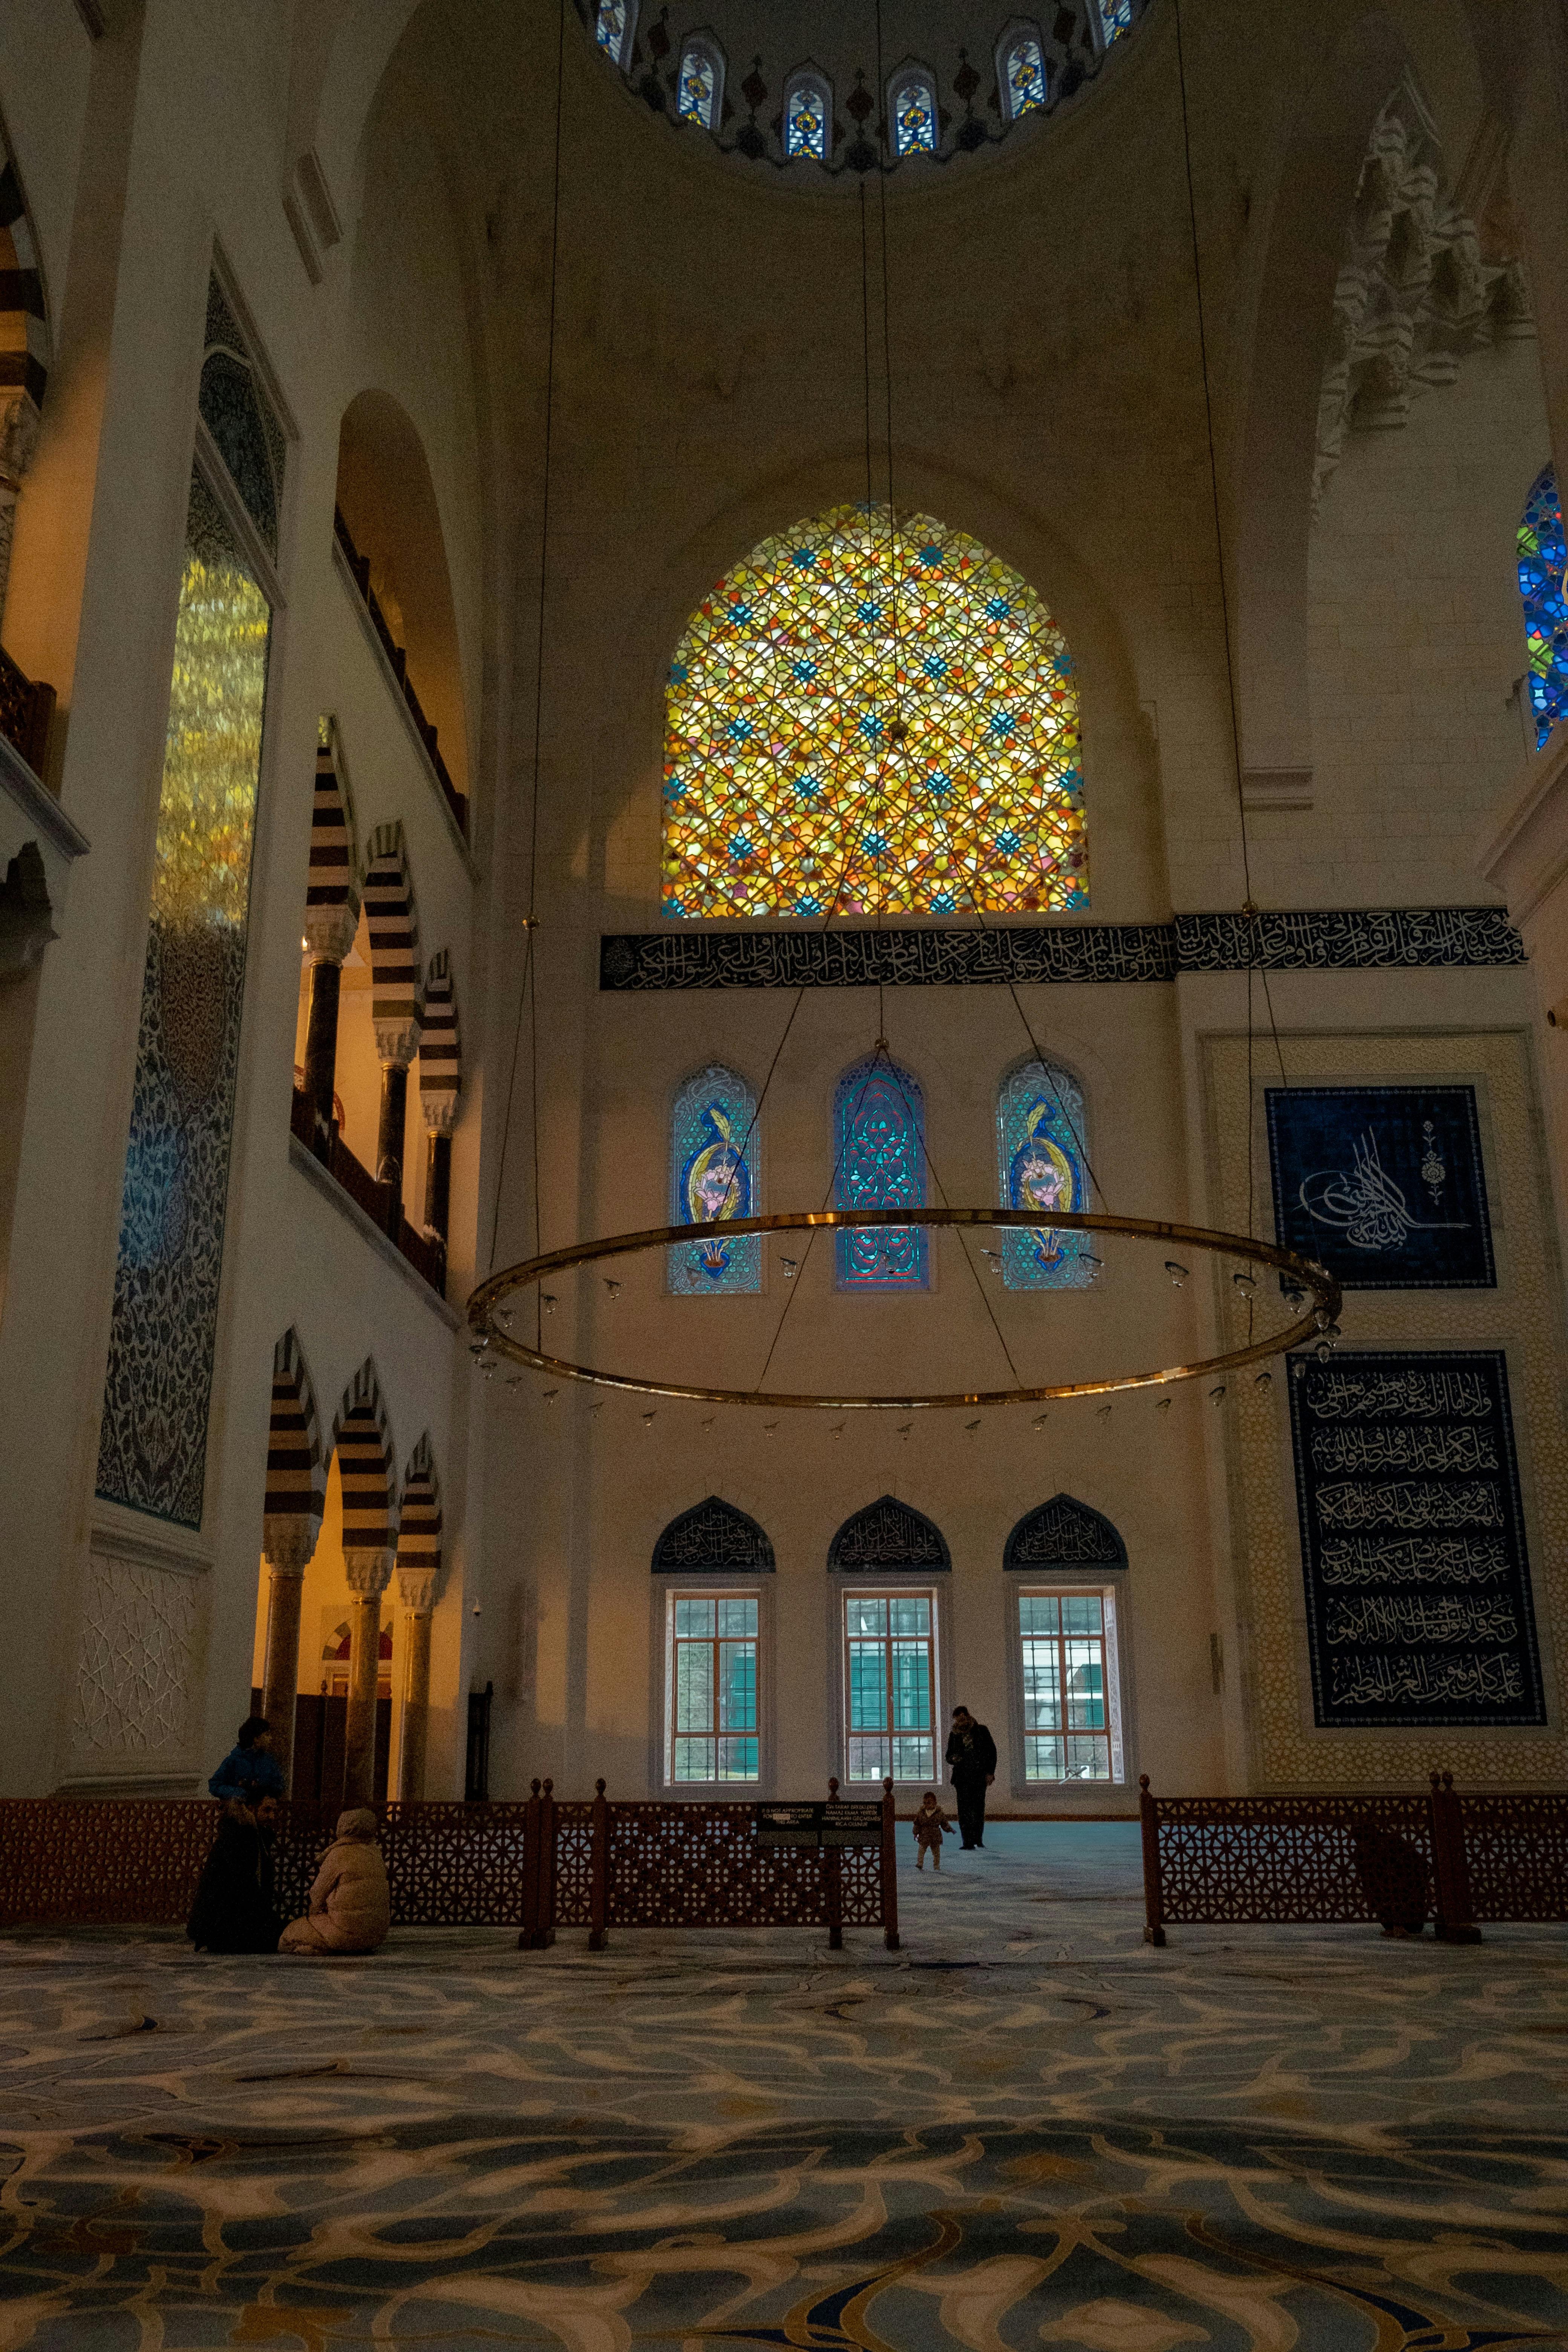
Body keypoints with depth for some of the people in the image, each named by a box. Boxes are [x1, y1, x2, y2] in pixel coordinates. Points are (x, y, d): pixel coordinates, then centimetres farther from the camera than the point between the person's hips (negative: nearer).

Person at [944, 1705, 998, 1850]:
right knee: (964, 1809, -7)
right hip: (962, 1776, 1)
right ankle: (968, 1842, -8)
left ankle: (978, 1839, 7)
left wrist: (990, 1772, 0)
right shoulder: (954, 1735, 10)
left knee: (979, 1807, -2)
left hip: (980, 1775, -1)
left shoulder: (981, 1730, 5)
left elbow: (992, 1751, 6)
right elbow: (949, 1755, 17)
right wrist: (953, 1759, -8)